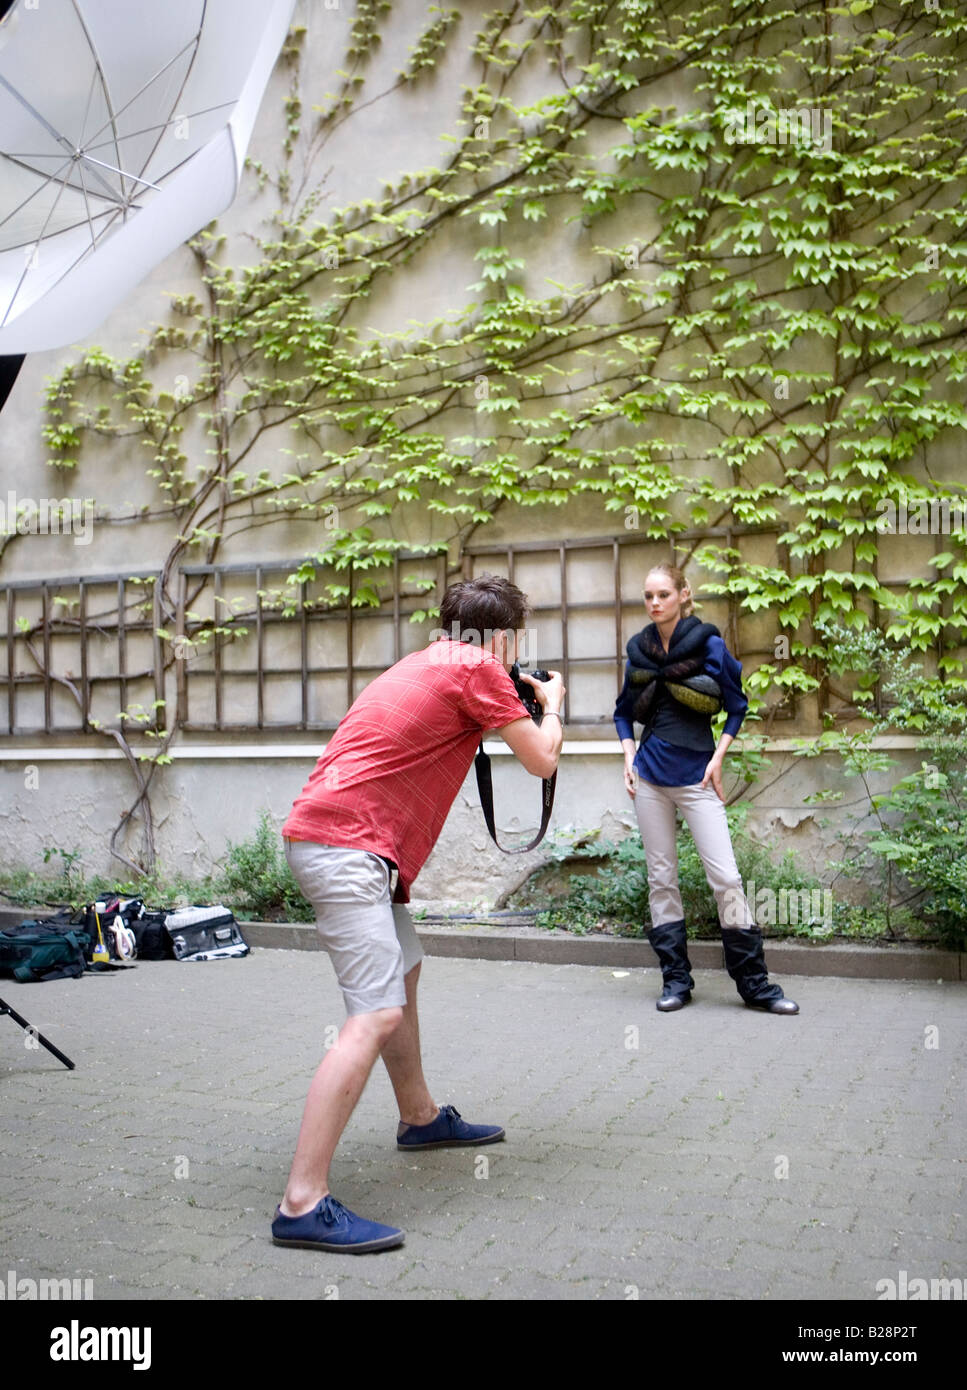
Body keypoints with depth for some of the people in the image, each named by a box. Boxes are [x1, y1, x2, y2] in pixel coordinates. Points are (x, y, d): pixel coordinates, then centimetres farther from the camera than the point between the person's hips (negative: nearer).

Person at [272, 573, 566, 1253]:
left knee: (404, 971, 24)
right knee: (377, 1015, -16)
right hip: (346, 844, -11)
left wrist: (521, 702, 32)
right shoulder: (477, 668, -7)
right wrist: (552, 702, 18)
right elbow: (542, 760, -2)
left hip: (334, 835, 11)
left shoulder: (427, 663, 21)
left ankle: (421, 1117, 42)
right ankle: (303, 1205, -16)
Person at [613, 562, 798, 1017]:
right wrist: (629, 758, 4)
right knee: (661, 878, 7)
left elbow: (737, 707, 3)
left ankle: (755, 983, 5)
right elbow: (624, 712, 18)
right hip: (650, 778, 4)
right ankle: (675, 979, 16)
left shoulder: (708, 644, -4)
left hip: (696, 776, -3)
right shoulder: (639, 650, 7)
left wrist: (717, 759, -5)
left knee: (725, 877, -5)